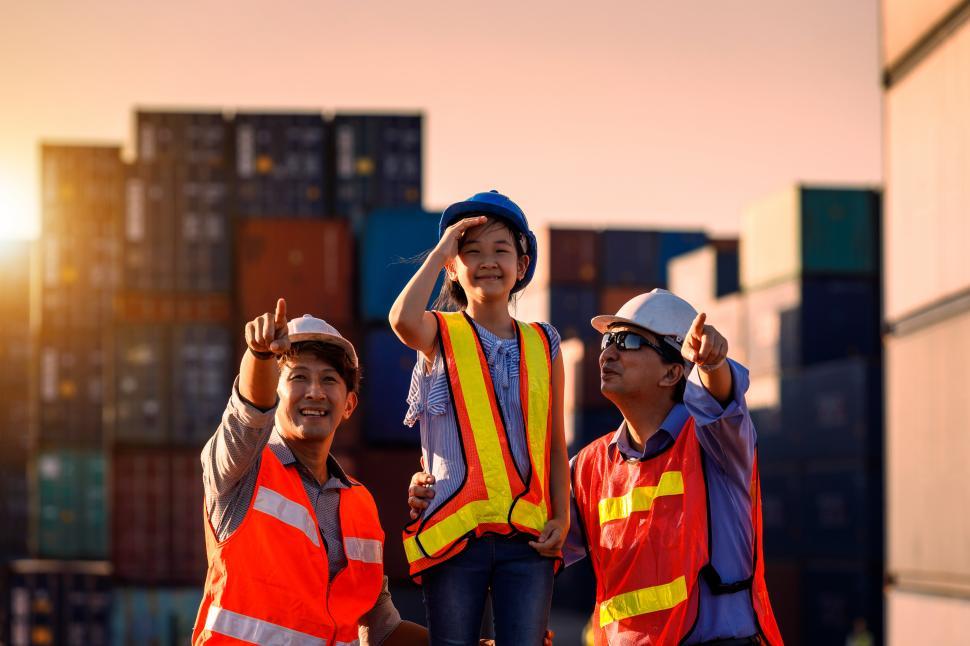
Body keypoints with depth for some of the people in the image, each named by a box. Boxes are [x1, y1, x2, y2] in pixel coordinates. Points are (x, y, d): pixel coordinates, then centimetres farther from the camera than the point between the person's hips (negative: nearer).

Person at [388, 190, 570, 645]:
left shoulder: (542, 344, 12)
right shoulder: (442, 335, 4)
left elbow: (555, 444, 13)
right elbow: (403, 320, -23)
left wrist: (561, 518, 3)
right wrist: (439, 251, -11)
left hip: (528, 536, 2)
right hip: (455, 531, -2)